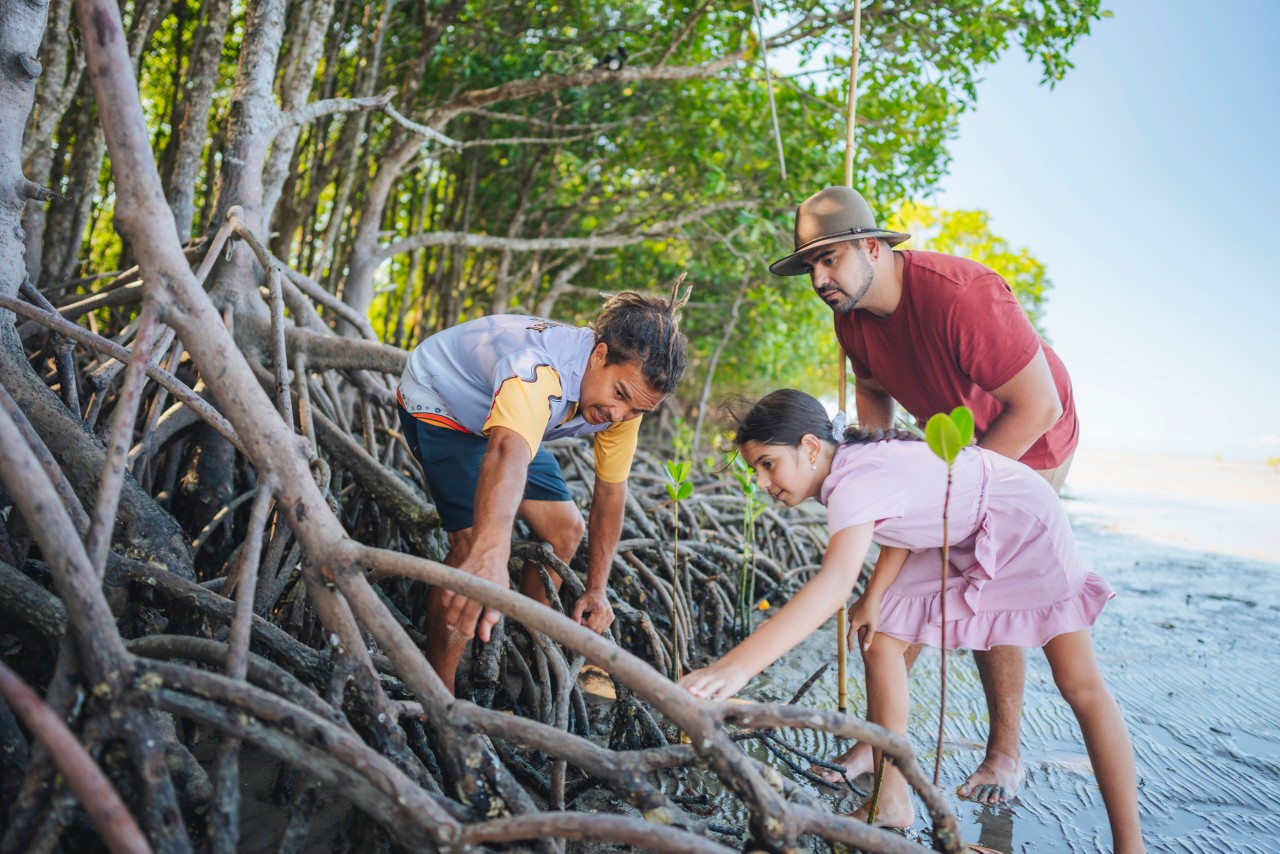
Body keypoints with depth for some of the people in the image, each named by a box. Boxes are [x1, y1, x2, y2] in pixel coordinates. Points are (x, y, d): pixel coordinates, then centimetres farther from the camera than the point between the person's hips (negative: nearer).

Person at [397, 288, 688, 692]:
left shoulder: (626, 398, -18)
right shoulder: (541, 369, -43)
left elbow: (610, 491, -7)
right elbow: (508, 454, -62)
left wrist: (596, 590, -6)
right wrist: (490, 555, -80)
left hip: (499, 414, 7)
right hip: (438, 404, -7)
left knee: (565, 530, 4)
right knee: (475, 541, -24)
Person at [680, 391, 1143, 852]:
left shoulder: (856, 482, -37)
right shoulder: (853, 464, -9)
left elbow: (835, 583, -53)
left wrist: (736, 666, -62)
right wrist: (874, 596, -10)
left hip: (1023, 521, -9)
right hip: (959, 537, 9)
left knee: (1078, 682, -11)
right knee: (879, 637, 1)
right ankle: (892, 799, 10)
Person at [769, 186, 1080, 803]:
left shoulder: (959, 295, -36)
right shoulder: (851, 313, -12)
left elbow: (1039, 406, -30)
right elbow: (872, 388, 9)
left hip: (1027, 437, -6)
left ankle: (1005, 752, 14)